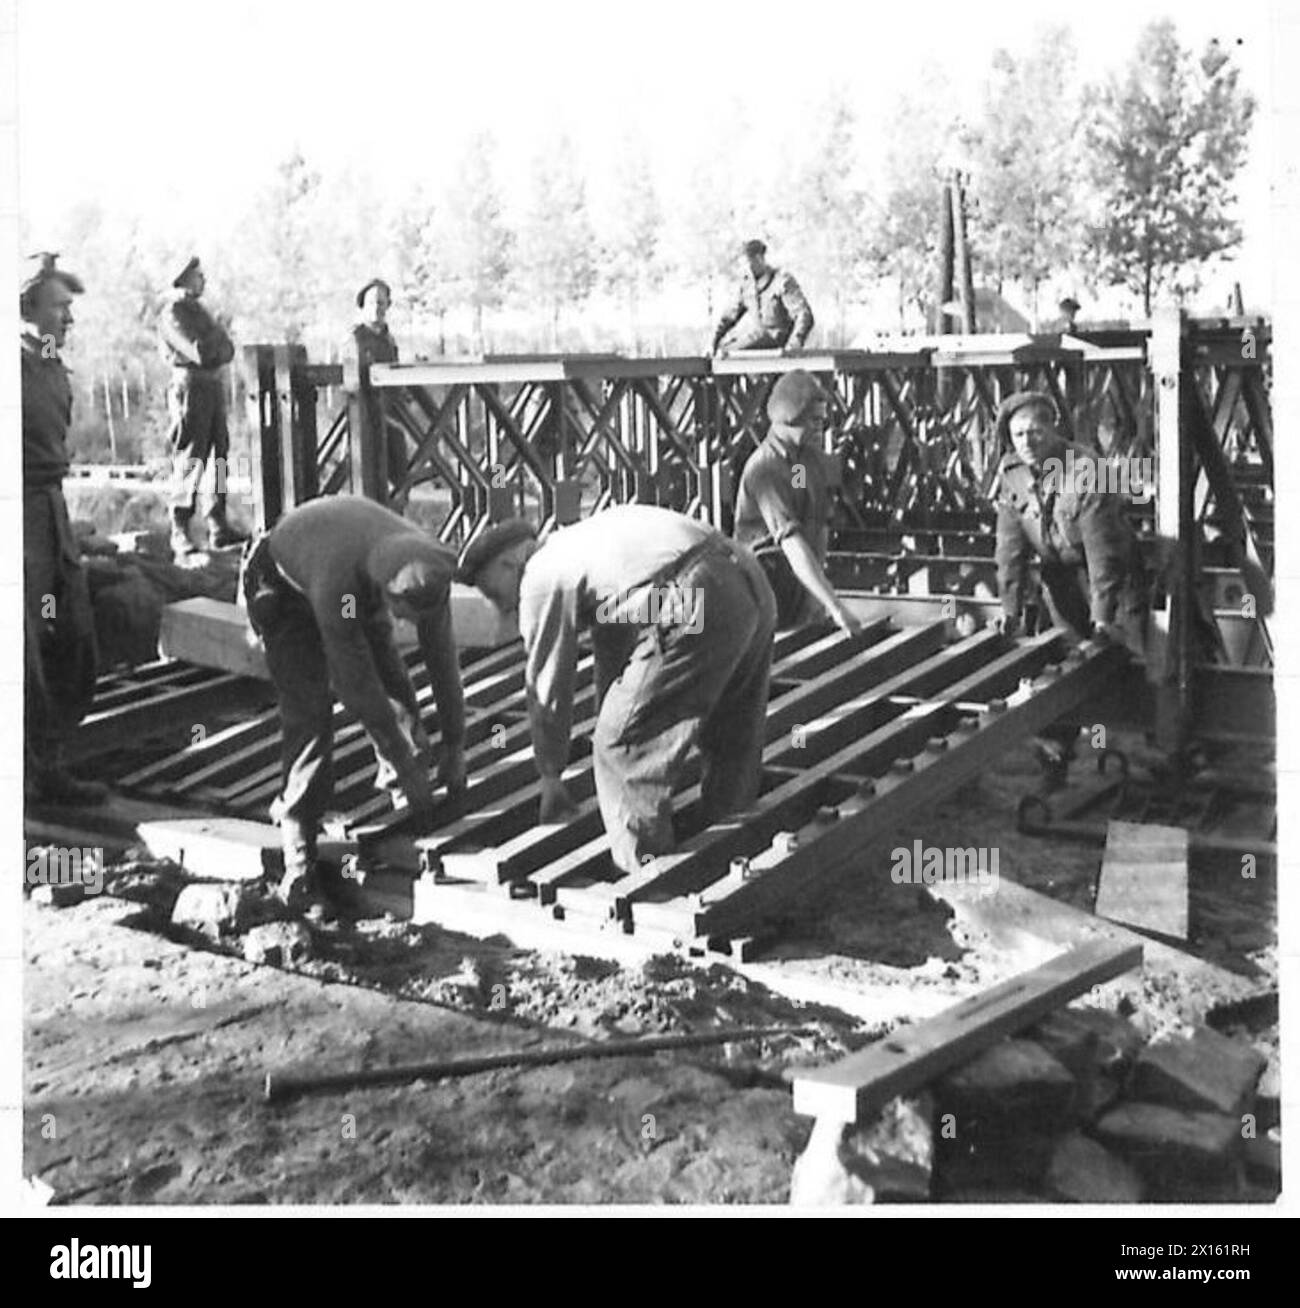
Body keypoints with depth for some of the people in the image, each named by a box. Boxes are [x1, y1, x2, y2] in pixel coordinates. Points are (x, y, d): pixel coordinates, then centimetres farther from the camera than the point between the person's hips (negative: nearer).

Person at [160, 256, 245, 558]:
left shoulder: (198, 311, 19)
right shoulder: (173, 315, -8)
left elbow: (227, 351, 11)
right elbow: (200, 352, -18)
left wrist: (213, 346, -8)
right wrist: (218, 335, -2)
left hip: (214, 385, 8)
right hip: (191, 388, -8)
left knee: (220, 458, 8)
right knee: (190, 464, -8)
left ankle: (219, 528, 14)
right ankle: (180, 534, -3)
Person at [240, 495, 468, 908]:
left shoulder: (428, 571, -30)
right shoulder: (338, 581, -46)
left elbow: (442, 657, -17)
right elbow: (358, 685, -38)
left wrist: (455, 747, -12)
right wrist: (408, 767, -32)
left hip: (361, 592, 5)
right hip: (286, 586, -5)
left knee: (395, 685, -4)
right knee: (308, 712, -17)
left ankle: (399, 788, 20)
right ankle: (298, 839, -12)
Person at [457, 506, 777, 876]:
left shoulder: (541, 579, 6)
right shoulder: (581, 548, 32)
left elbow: (547, 689, 10)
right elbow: (613, 654, 39)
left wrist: (551, 779, 21)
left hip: (698, 605, -10)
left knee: (624, 749, 1)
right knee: (730, 746, 24)